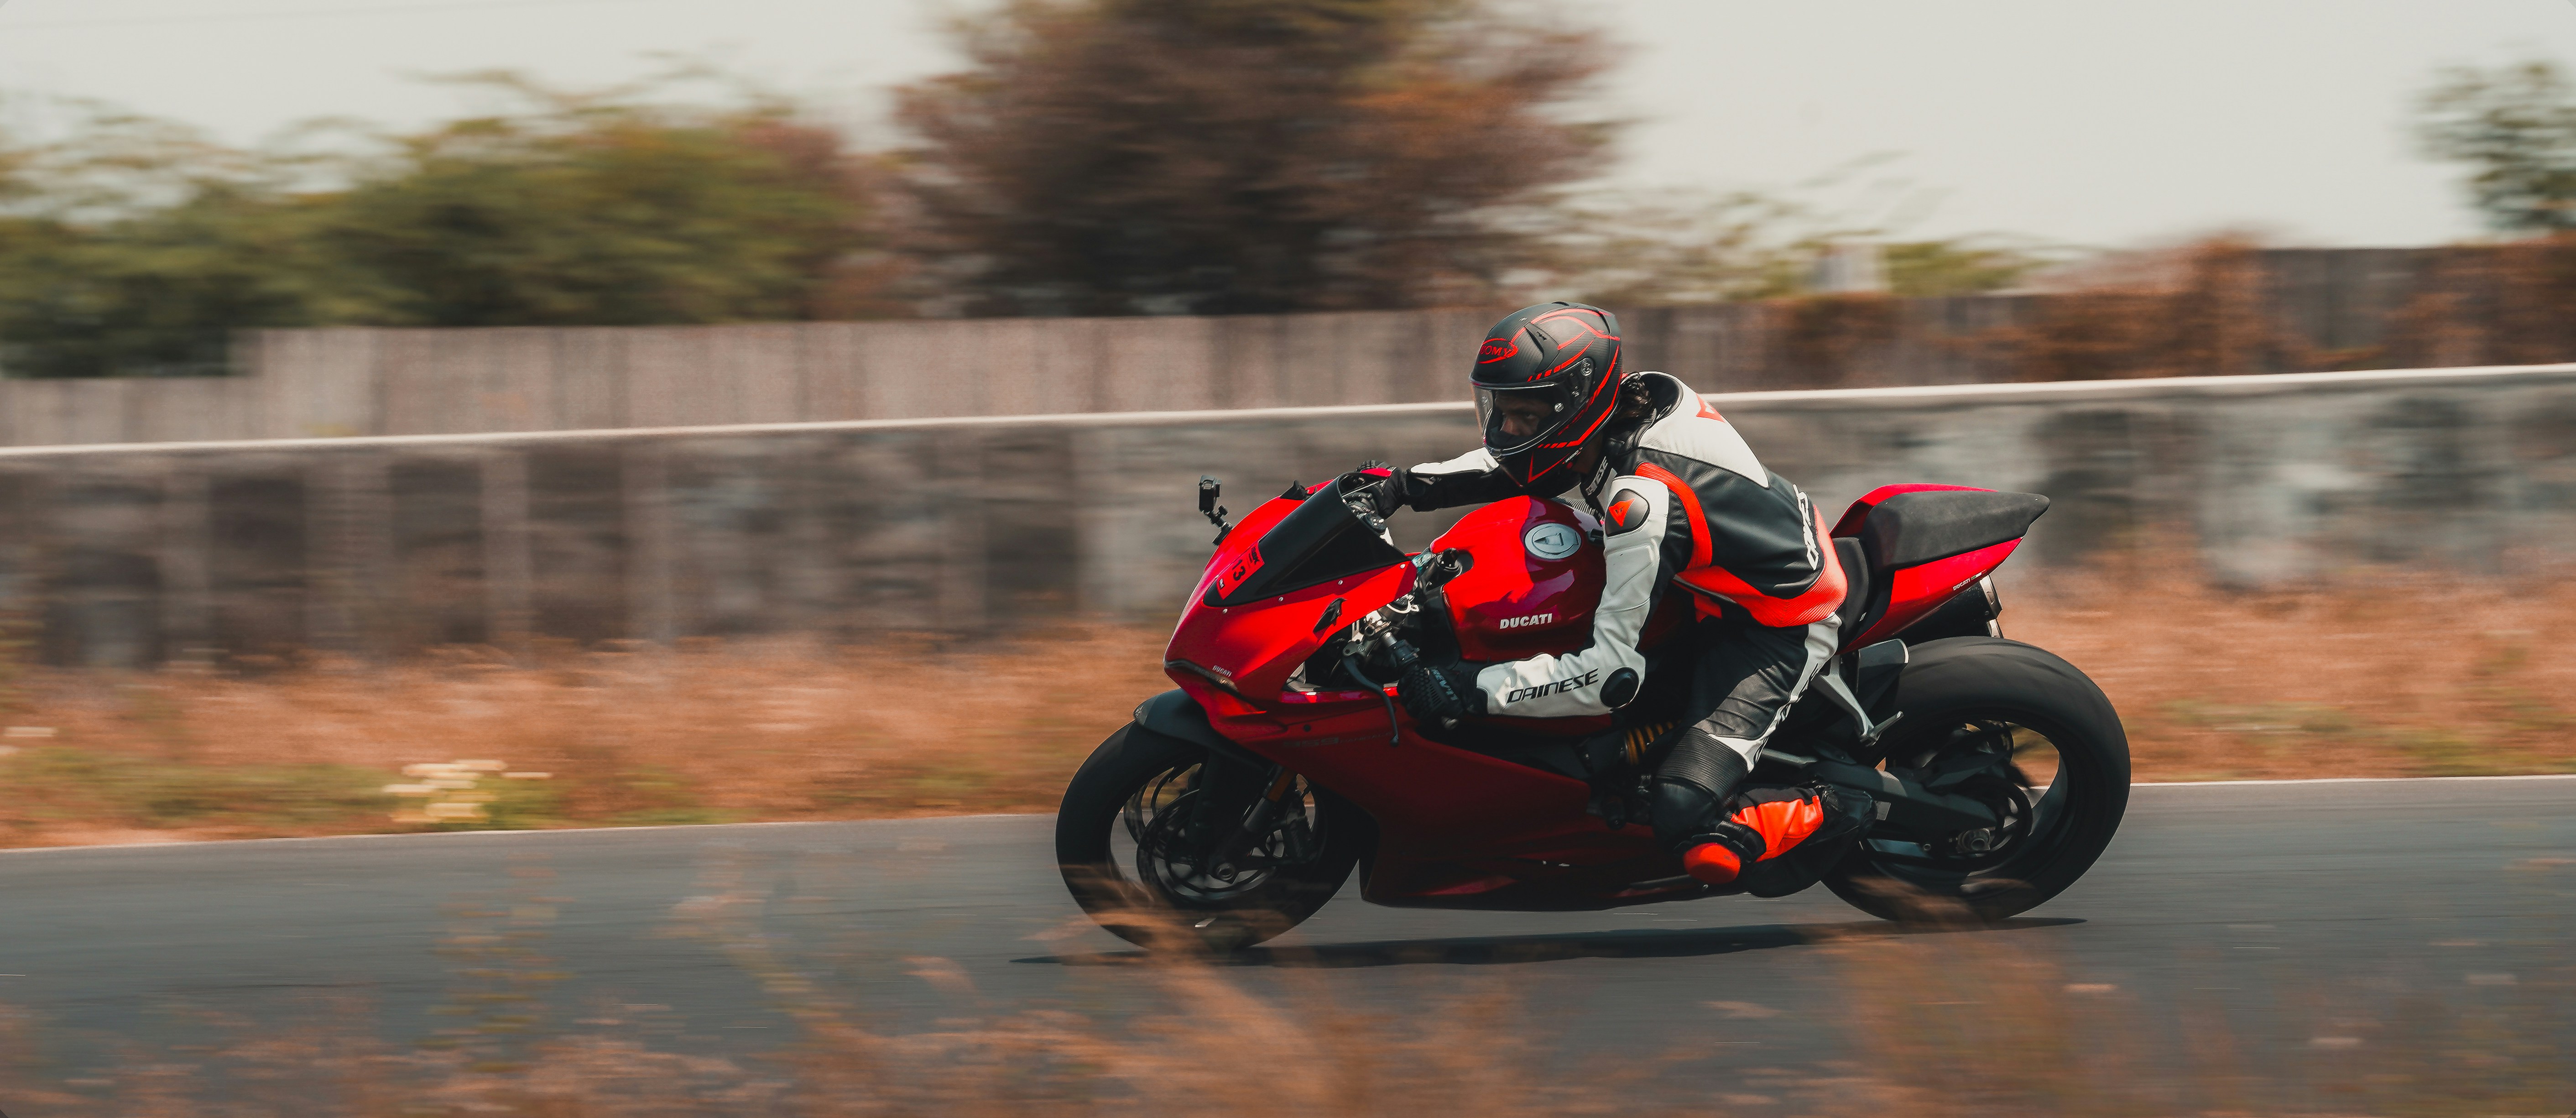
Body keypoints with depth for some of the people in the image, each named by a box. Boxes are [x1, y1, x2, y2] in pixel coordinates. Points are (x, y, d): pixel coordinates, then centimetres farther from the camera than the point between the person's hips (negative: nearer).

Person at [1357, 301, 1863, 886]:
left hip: (1775, 634, -10)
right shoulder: (1635, 395, -9)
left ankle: (1826, 811, -1)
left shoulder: (1644, 502, -35)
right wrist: (1406, 485, -3)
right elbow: (1511, 465, 10)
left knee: (1680, 815, -26)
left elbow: (1613, 672, -34)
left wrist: (1475, 689, -36)